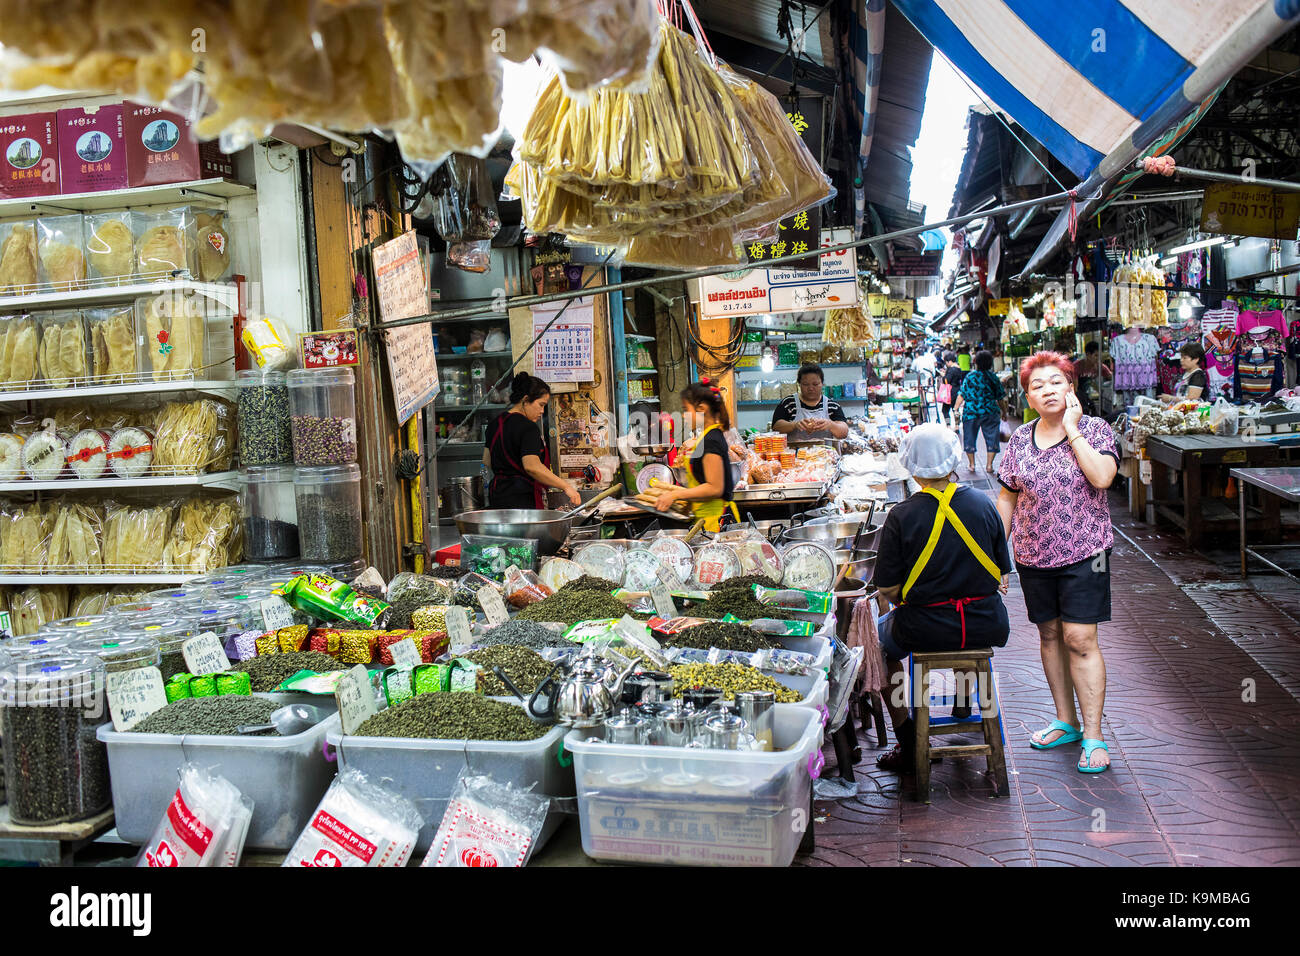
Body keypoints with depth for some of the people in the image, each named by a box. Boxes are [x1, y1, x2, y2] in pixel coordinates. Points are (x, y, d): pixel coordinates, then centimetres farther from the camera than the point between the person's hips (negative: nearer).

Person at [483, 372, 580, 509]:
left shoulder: (496, 423, 14)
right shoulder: (528, 428, -14)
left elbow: (487, 460, 22)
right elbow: (532, 466, -25)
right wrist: (565, 487, -23)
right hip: (521, 500, -9)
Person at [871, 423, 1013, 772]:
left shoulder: (901, 516, -13)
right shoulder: (982, 503, -3)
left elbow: (888, 589, -9)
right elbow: (1002, 574, 5)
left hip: (927, 630, -3)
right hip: (988, 627, 4)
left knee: (880, 639, 27)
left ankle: (908, 745, 24)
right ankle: (964, 701, 51)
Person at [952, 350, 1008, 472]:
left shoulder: (970, 377, -5)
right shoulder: (993, 377, 0)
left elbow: (962, 395, -6)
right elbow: (1000, 398, 5)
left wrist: (956, 407, 4)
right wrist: (1004, 412, 16)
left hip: (971, 412, -1)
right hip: (990, 412, 1)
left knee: (970, 437, 12)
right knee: (991, 438, 10)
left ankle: (972, 464, 15)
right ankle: (989, 465, 8)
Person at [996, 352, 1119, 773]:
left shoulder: (1095, 429, -4)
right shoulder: (1020, 439, 6)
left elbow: (1102, 477, -22)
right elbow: (1007, 498, 11)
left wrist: (1072, 429, -17)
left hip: (1083, 553, -4)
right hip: (1033, 555, 4)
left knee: (1080, 640, -8)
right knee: (1050, 636, 12)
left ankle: (1093, 737, 0)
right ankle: (1066, 722, 26)